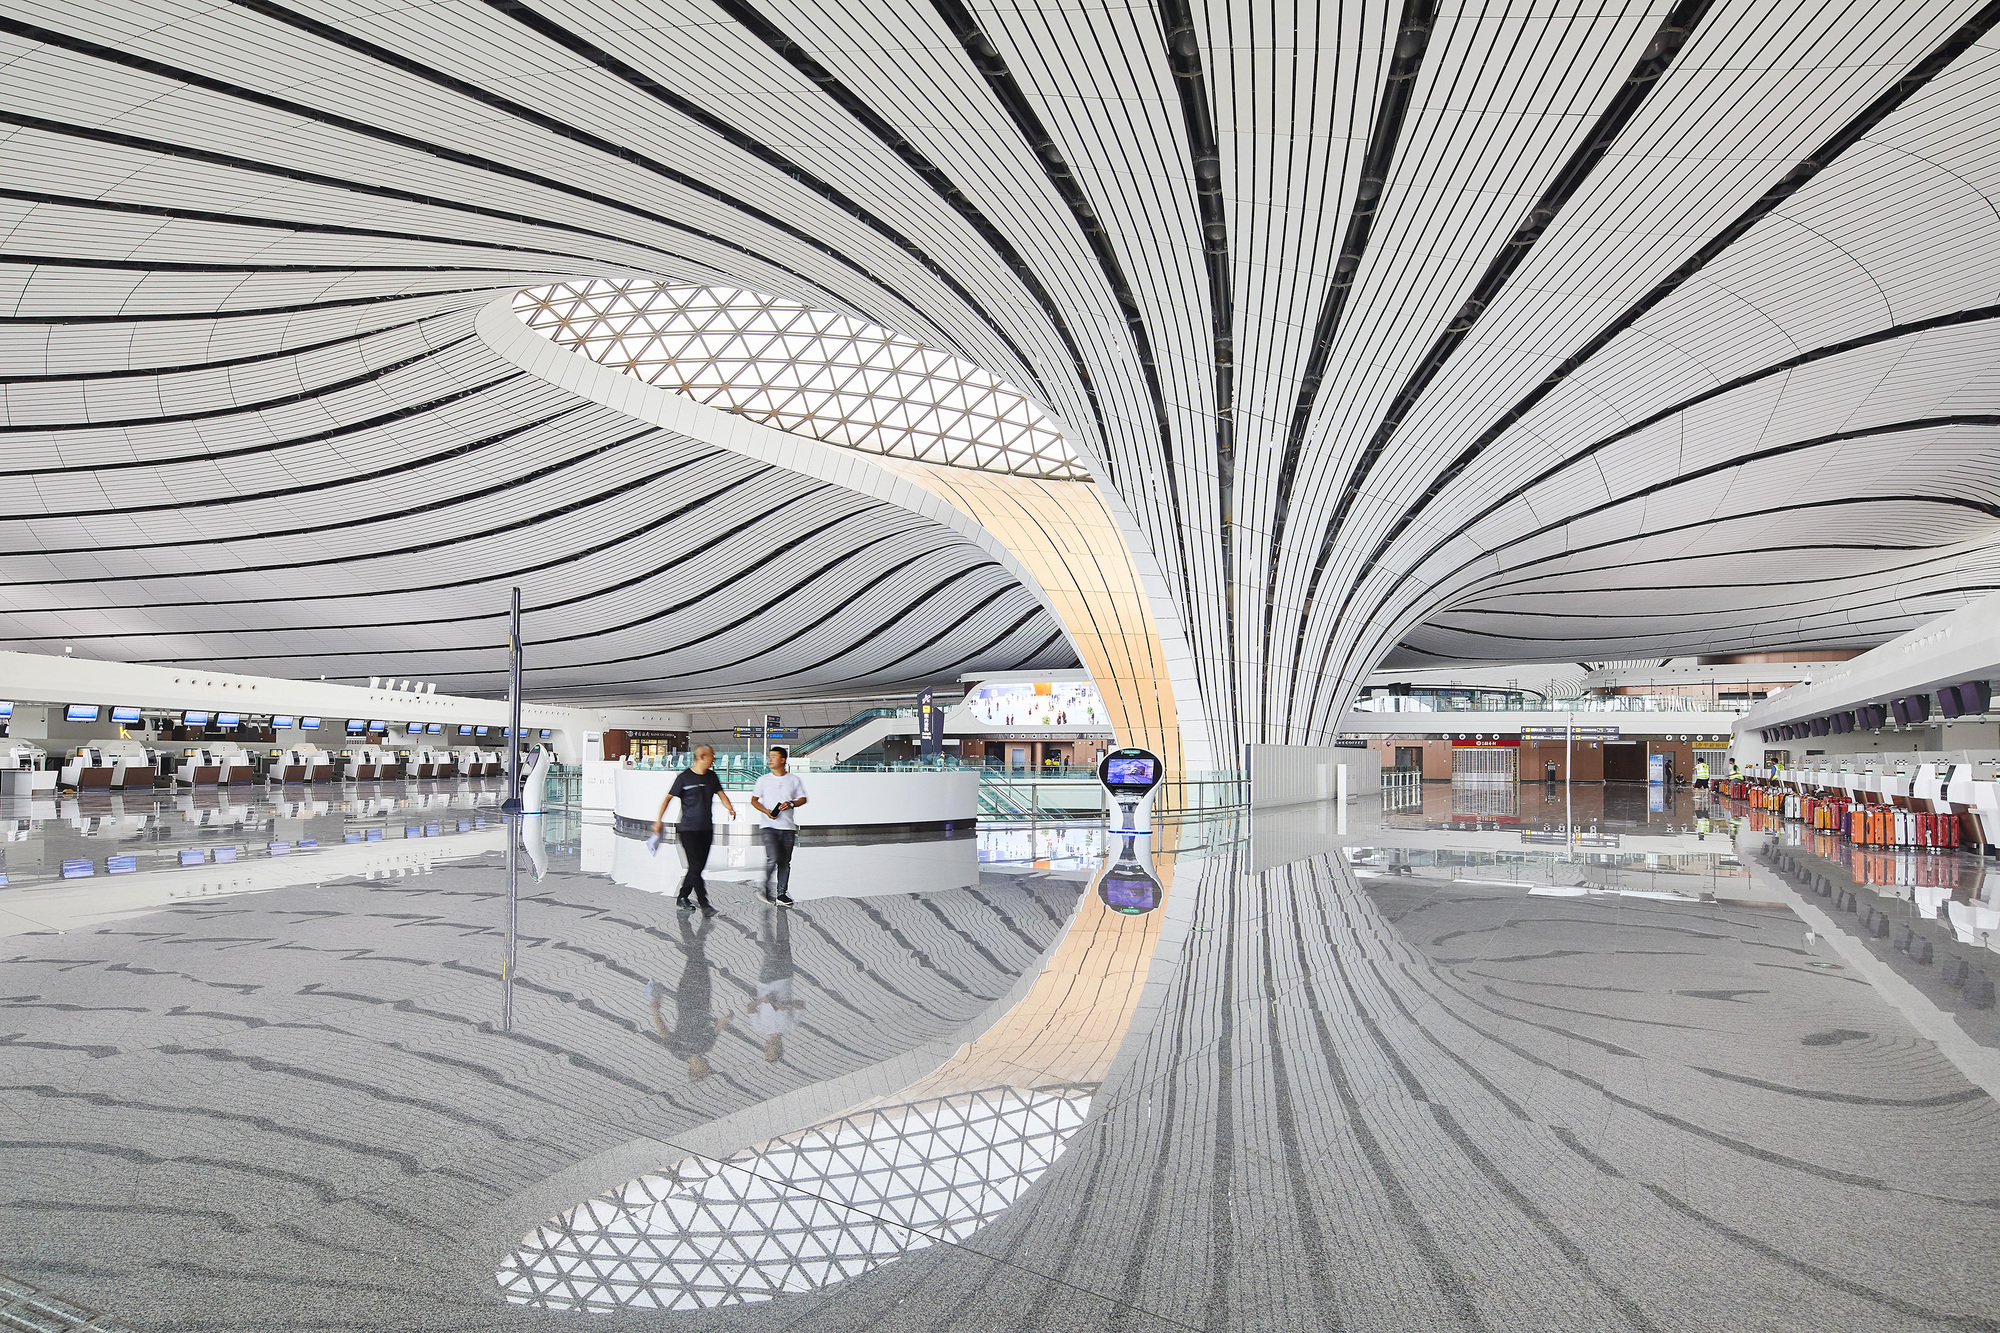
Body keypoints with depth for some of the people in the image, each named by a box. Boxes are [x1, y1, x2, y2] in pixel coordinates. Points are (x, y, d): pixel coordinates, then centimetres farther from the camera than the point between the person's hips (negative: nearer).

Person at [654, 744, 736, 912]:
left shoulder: (712, 776, 10)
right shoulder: (684, 777, -7)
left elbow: (721, 794, 12)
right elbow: (669, 798, -3)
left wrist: (730, 808, -8)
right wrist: (659, 820, -7)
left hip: (706, 829, 6)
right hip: (688, 829, -6)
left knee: (698, 866, 9)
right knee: (695, 866, -11)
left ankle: (682, 897, 25)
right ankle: (704, 905, -13)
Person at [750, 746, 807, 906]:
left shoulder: (794, 780, 8)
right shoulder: (763, 780, 6)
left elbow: (803, 799, 12)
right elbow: (754, 800, 9)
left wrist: (791, 804, -9)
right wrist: (766, 811, -9)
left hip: (788, 826, 2)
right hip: (769, 826, -2)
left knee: (785, 862, 5)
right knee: (773, 858, -17)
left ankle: (782, 893, 15)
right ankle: (766, 888, 4)